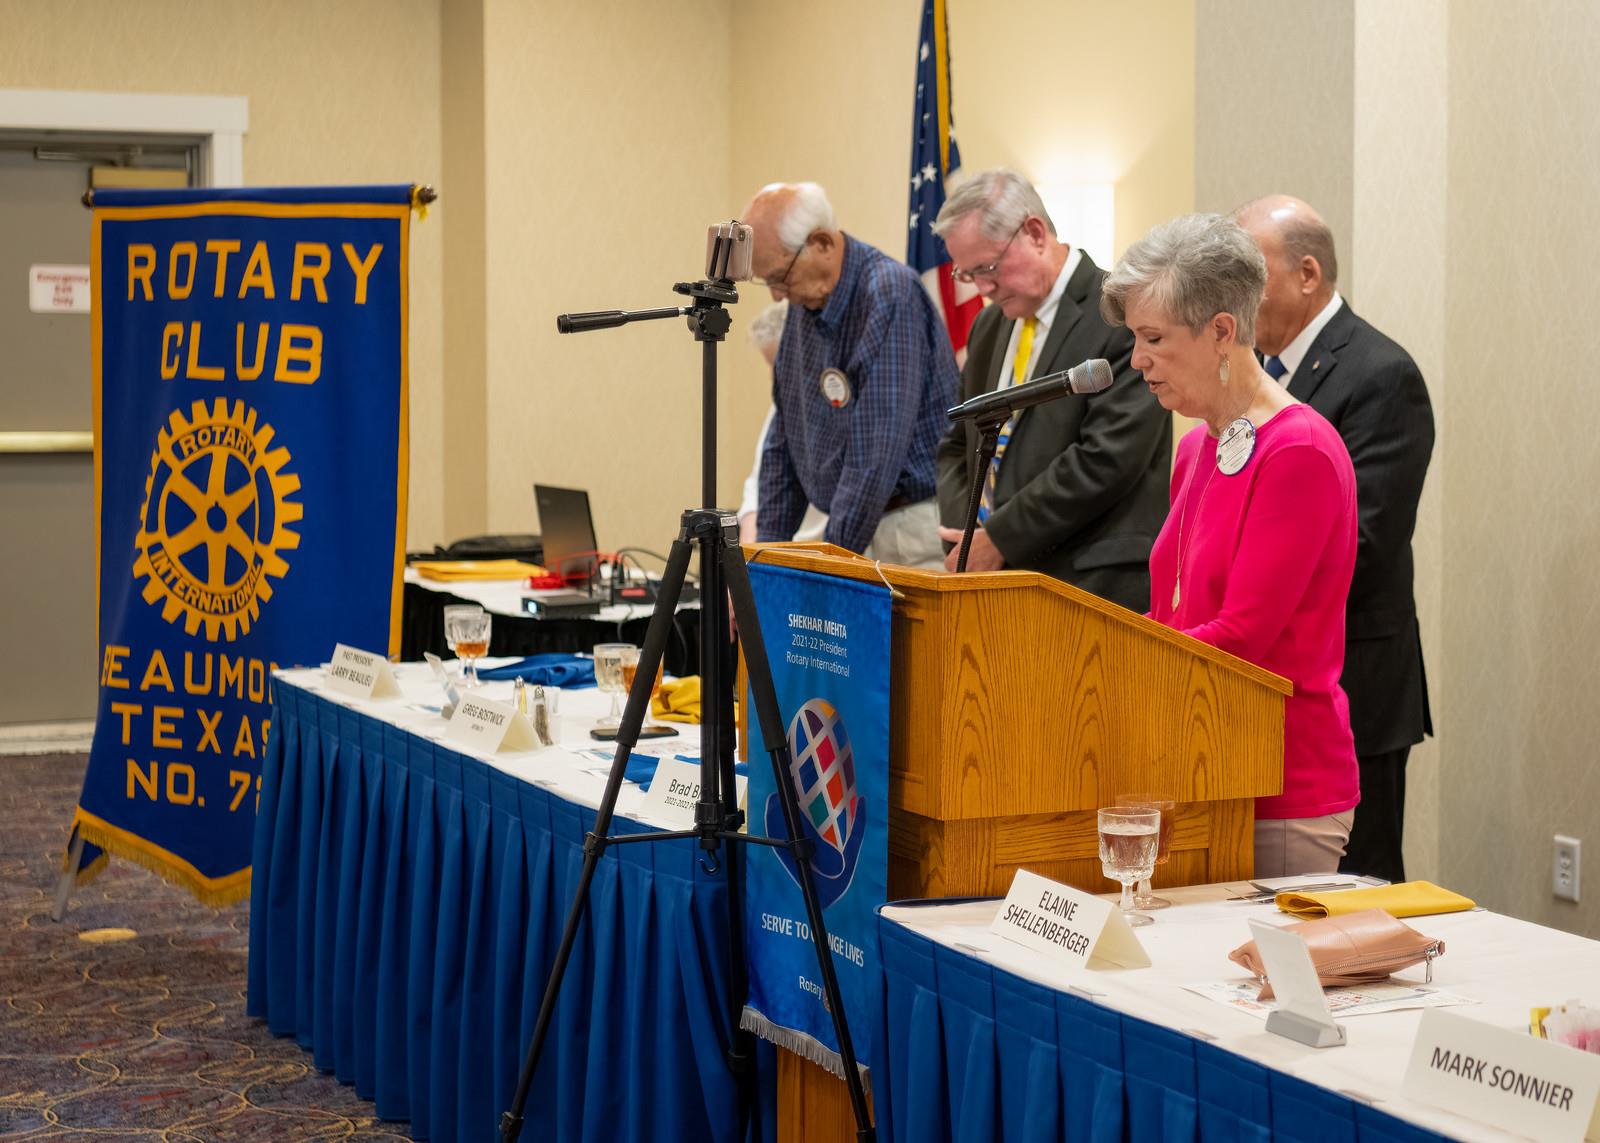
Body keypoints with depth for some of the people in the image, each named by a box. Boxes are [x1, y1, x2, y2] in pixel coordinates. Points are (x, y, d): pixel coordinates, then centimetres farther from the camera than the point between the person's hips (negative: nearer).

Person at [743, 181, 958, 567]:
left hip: (914, 521, -7)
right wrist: (767, 547, 8)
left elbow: (877, 452, -22)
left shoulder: (890, 294, -17)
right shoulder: (806, 302, 9)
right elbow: (784, 438, 15)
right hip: (860, 529, 7)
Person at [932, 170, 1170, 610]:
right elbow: (957, 446, 21)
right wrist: (963, 535, 1)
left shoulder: (1124, 317, -9)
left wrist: (1000, 539, -13)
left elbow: (1107, 458, -17)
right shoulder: (990, 324, 16)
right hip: (1003, 586, 7)